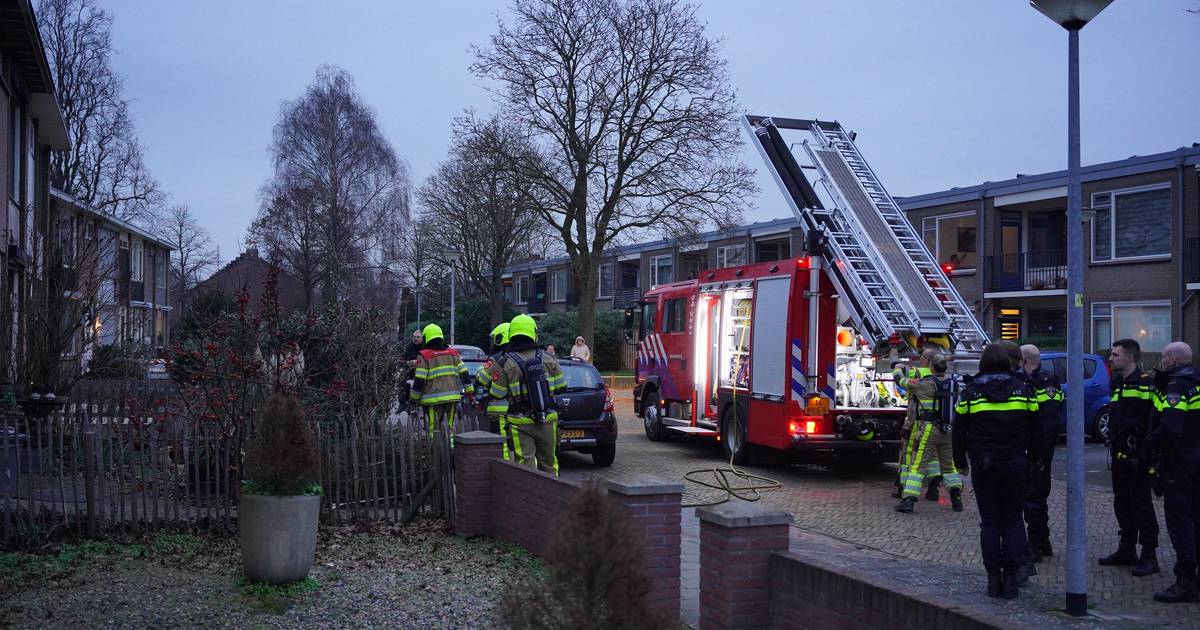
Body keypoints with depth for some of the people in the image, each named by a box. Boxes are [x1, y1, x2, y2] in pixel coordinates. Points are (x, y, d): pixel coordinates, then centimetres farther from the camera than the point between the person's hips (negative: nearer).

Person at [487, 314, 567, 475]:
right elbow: (561, 386, 6)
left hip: (521, 424, -3)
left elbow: (497, 394, -6)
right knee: (548, 461, 16)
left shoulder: (505, 363, -9)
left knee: (525, 464, 0)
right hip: (547, 419, 3)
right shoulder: (548, 359, 0)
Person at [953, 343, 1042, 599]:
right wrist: (1031, 456, 19)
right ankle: (1011, 578, 4)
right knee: (1013, 521, 7)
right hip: (1016, 466, 1)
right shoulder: (1023, 390, 2)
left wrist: (961, 462, 13)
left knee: (990, 522, 5)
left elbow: (958, 431, 2)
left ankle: (993, 578, 4)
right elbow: (1036, 429, 6)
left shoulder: (970, 392, -1)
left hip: (983, 466, -1)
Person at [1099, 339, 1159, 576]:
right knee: (1122, 505, 15)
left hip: (1137, 457, -9)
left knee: (1141, 506, -3)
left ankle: (1149, 556, 4)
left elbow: (1153, 423, -18)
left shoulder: (1146, 384, -13)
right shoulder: (1118, 383, 15)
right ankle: (1126, 550, 25)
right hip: (1120, 456, 9)